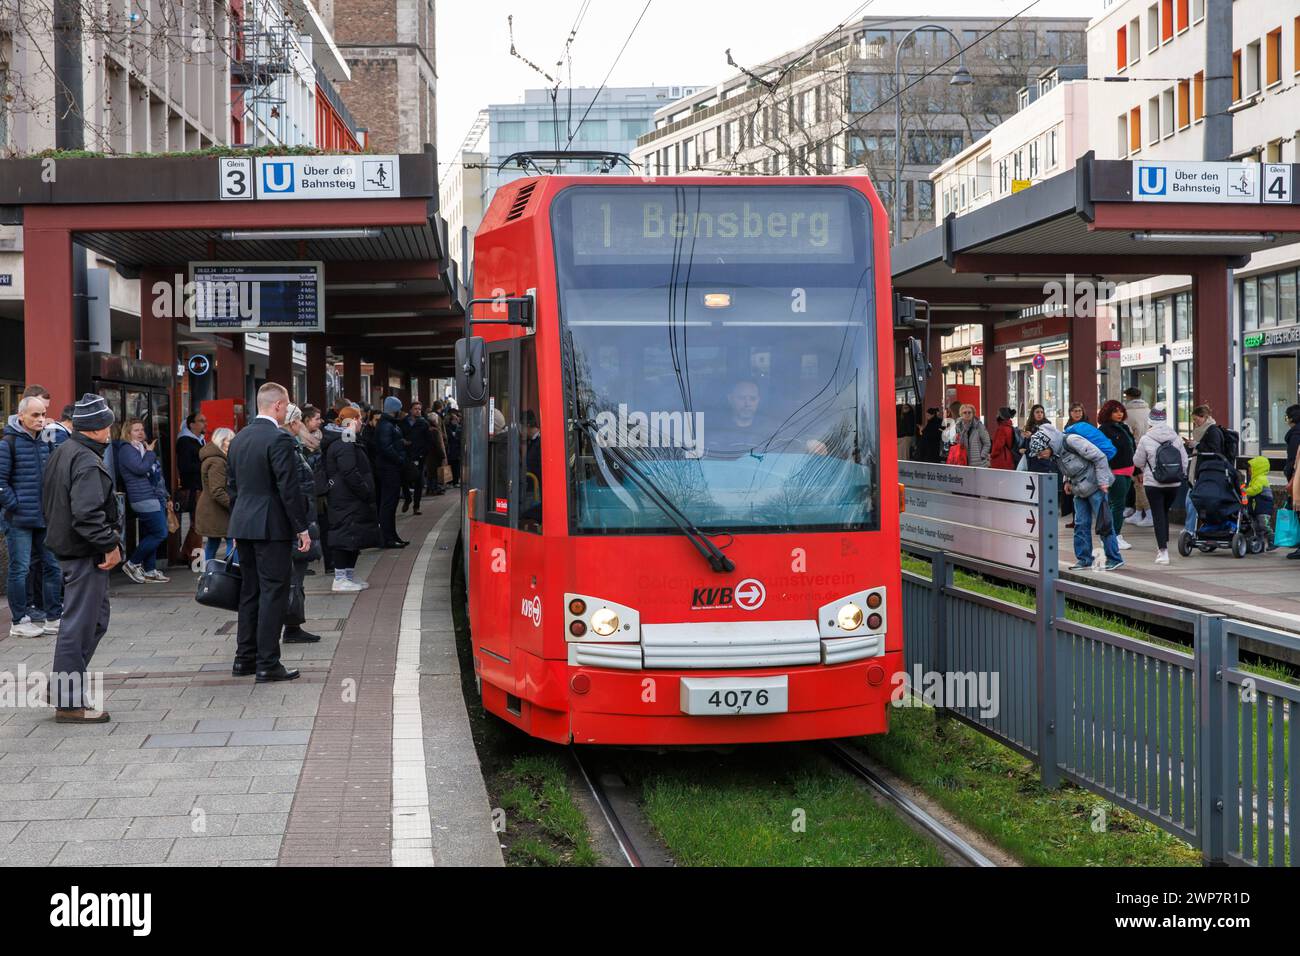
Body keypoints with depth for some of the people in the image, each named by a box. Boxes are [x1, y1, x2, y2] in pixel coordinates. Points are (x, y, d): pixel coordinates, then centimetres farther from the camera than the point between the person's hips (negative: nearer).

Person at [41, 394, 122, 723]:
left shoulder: (61, 453, 13)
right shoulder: (87, 462, -19)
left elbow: (47, 501, 21)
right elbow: (87, 513, -28)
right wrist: (110, 544, -20)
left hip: (67, 545, 10)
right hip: (85, 553, -10)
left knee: (95, 619, 20)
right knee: (80, 624, -4)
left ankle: (66, 687, 25)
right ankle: (69, 703, 1)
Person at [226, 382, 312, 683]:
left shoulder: (238, 439, 11)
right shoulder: (279, 439, -14)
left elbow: (231, 485, 16)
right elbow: (289, 488, -17)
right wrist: (302, 528, -11)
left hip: (242, 526, 8)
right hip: (272, 526, -8)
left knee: (249, 592, 15)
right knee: (273, 593, -4)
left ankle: (244, 658, 19)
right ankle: (267, 664, -4)